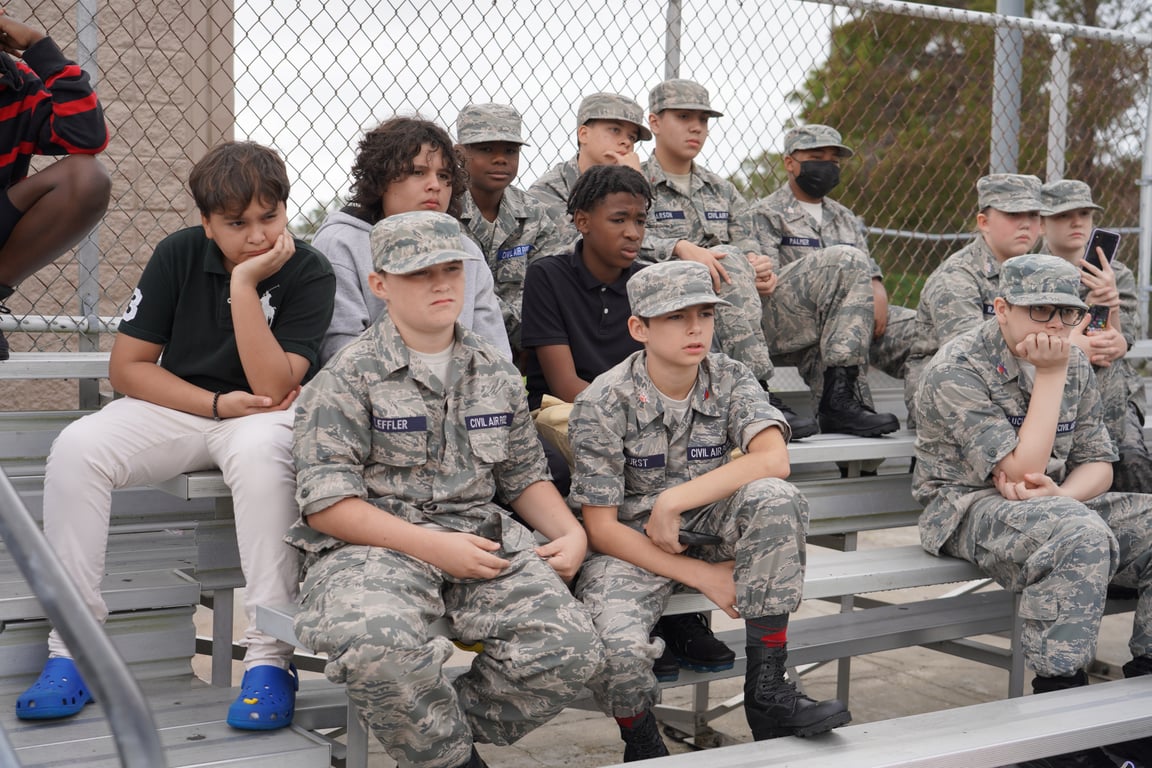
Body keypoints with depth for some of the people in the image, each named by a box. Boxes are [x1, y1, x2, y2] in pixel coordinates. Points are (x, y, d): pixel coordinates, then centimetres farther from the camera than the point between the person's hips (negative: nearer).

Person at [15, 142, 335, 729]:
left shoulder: (309, 274, -10)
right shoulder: (179, 255, -2)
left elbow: (273, 387, -20)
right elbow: (127, 366, -2)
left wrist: (244, 285, -25)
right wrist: (216, 403, -14)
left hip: (262, 416, -3)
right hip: (175, 408, 3)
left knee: (260, 454, -39)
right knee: (75, 449, -24)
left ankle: (270, 659, -32)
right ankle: (72, 651, -16)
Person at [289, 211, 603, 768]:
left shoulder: (496, 373, 16)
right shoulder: (349, 376, -1)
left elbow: (525, 475, 23)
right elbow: (324, 502, -9)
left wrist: (571, 533, 3)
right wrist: (432, 546, -17)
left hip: (481, 539, 4)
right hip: (374, 546, -4)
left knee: (571, 649, -19)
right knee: (378, 648, -37)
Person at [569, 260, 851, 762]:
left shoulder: (730, 380, -4)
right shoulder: (603, 404, -13)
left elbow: (773, 460, -23)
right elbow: (601, 527, -13)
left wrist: (672, 501, -26)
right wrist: (703, 577, -15)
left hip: (710, 529, 3)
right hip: (631, 545, -3)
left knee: (773, 497, -29)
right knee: (615, 650, -33)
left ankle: (766, 690, -18)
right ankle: (641, 740, 6)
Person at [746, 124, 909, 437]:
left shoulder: (845, 218, 30)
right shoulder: (765, 214, 11)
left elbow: (872, 272, 21)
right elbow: (764, 280, -3)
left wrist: (878, 295, -4)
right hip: (780, 322, -5)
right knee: (847, 257, -32)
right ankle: (840, 395, -36)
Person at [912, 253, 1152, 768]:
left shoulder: (1073, 365, 8)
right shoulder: (957, 370, -15)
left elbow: (1098, 464, 9)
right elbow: (1020, 470, -21)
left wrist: (1061, 494, -15)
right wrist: (1049, 375, -18)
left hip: (1060, 502, 7)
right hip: (968, 509, -7)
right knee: (1079, 534, -36)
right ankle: (1058, 699, -29)